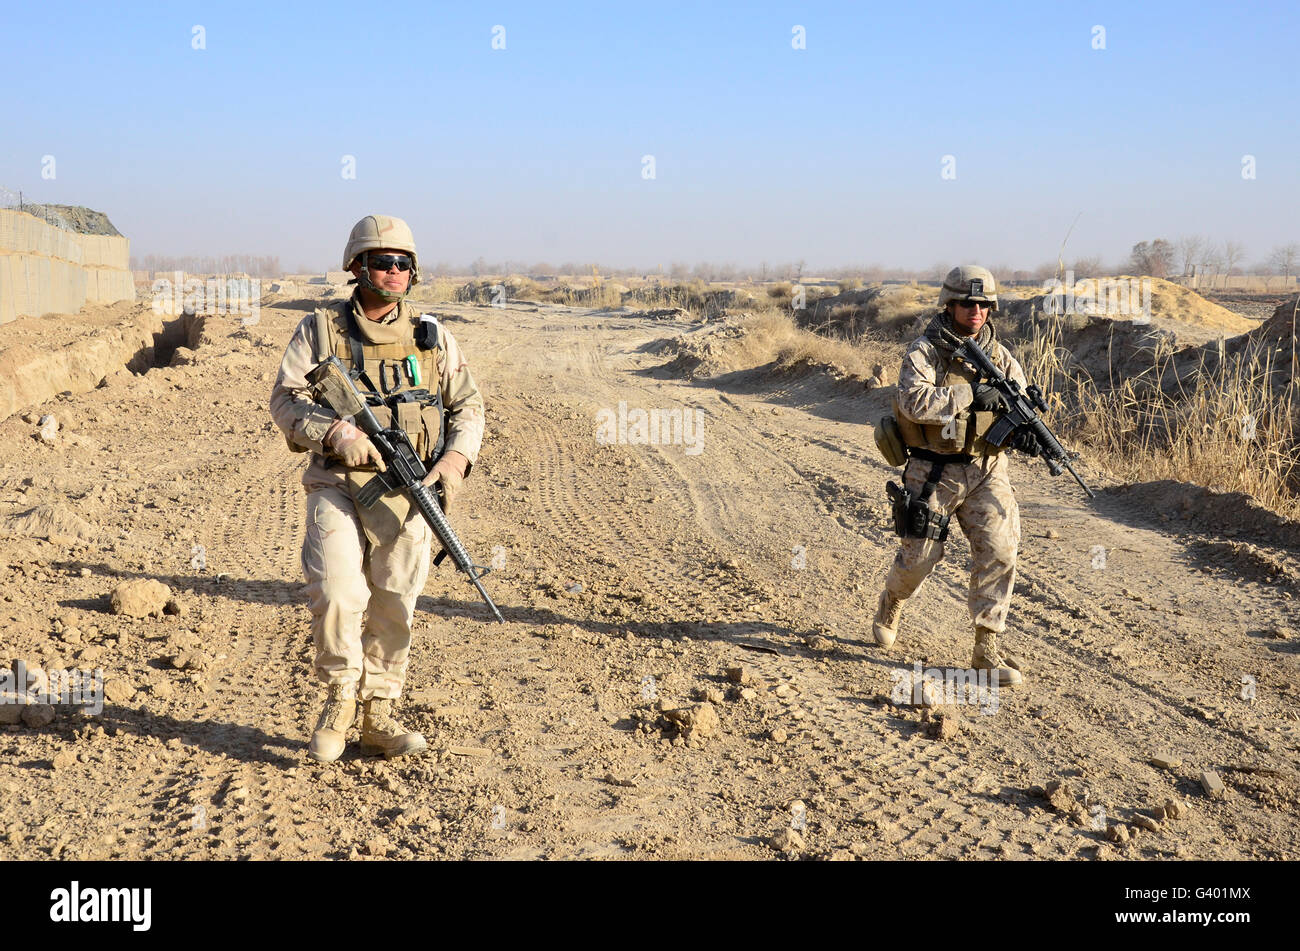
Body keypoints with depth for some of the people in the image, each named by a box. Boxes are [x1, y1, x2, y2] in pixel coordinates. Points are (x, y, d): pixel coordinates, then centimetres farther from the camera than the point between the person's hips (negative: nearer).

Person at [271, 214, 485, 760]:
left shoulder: (432, 336, 11)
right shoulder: (320, 330, 5)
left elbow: (467, 406, 13)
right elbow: (285, 401, -2)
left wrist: (456, 460, -6)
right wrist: (334, 432, -21)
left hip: (407, 491, 2)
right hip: (338, 485, -2)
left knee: (395, 604, 4)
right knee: (337, 592, -18)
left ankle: (379, 715, 19)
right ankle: (339, 702, 4)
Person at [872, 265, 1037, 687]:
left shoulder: (999, 355, 6)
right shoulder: (925, 351, -9)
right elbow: (915, 401, -26)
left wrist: (1023, 430, -14)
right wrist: (971, 395, -28)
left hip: (985, 471, 4)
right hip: (934, 473, -3)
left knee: (999, 551, -10)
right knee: (921, 554, 6)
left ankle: (986, 649, -3)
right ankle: (892, 602, 41)